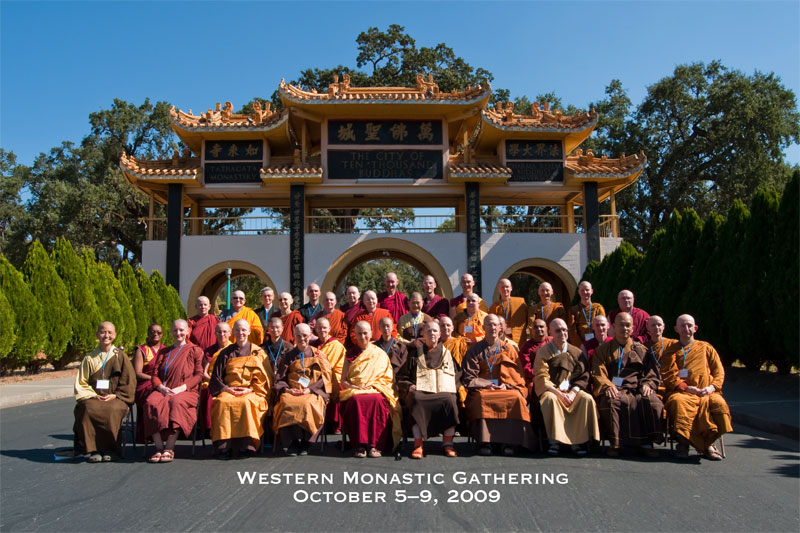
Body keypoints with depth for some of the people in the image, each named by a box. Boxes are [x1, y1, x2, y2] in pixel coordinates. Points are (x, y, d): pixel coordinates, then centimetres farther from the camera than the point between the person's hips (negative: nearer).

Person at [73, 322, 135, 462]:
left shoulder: (120, 356, 13)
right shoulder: (89, 358, 17)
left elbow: (129, 382, 8)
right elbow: (81, 383, 12)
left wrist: (115, 395, -7)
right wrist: (94, 395, -6)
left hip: (116, 398, -1)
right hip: (93, 397, 2)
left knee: (113, 410, -36)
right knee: (88, 409, -34)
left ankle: (108, 448, -19)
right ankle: (93, 449, -24)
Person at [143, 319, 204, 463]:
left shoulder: (194, 350, 15)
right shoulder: (164, 352, 27)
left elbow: (199, 375, 5)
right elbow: (155, 374, 18)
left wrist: (182, 387, -11)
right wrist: (161, 387, -5)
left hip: (186, 391, -3)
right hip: (164, 390, 3)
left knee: (176, 402, -38)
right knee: (151, 402, -32)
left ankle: (169, 448, -35)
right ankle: (158, 447, -32)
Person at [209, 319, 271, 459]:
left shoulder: (258, 352, 14)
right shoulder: (226, 353, 18)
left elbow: (264, 379, 8)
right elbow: (215, 377, 14)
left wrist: (250, 390, -8)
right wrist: (226, 389, -5)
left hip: (251, 393, -1)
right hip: (229, 391, 2)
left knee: (246, 402, -36)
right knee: (222, 402, -32)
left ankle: (245, 445, -30)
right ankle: (223, 446, -31)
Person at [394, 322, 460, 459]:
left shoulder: (446, 352, 22)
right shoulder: (415, 352, 19)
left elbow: (457, 375, 21)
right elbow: (400, 375, 17)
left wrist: (453, 388, 2)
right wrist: (409, 387, -2)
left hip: (444, 391, 1)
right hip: (420, 391, -1)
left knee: (449, 401, -34)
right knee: (417, 400, -36)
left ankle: (448, 443, -27)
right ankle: (418, 445, -37)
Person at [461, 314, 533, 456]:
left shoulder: (508, 350, 17)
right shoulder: (475, 350, 14)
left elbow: (518, 375, 13)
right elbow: (468, 377, 7)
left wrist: (507, 386, -7)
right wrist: (487, 384, -8)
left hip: (506, 389, 1)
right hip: (482, 389, -1)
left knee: (516, 398, -33)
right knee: (481, 398, -36)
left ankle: (509, 441, -27)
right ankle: (485, 441, -30)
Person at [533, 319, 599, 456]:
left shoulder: (576, 352, 11)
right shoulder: (543, 352, 3)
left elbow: (583, 376, 5)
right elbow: (541, 378, -6)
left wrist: (573, 392, -12)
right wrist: (558, 392, -19)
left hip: (572, 390, 3)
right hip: (551, 389, -2)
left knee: (587, 399, -27)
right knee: (550, 399, -36)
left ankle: (577, 442, -21)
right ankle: (554, 442, -30)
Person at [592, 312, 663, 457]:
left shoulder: (641, 350, 23)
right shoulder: (603, 350, 19)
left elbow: (653, 372, 16)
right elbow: (598, 373, 6)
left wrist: (648, 384, -7)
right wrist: (608, 386, -15)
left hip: (637, 389, 1)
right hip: (614, 389, -1)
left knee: (652, 401, -31)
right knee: (611, 401, -36)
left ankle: (647, 442, -20)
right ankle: (615, 443, -24)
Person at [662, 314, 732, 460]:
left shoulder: (706, 348, 21)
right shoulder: (671, 351, 16)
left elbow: (719, 371, 15)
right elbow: (669, 377, 5)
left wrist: (712, 387, -5)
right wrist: (687, 388, -11)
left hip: (706, 392, 2)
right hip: (681, 392, -1)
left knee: (719, 403, -32)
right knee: (678, 401, -37)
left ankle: (708, 444, -16)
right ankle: (683, 443, -23)